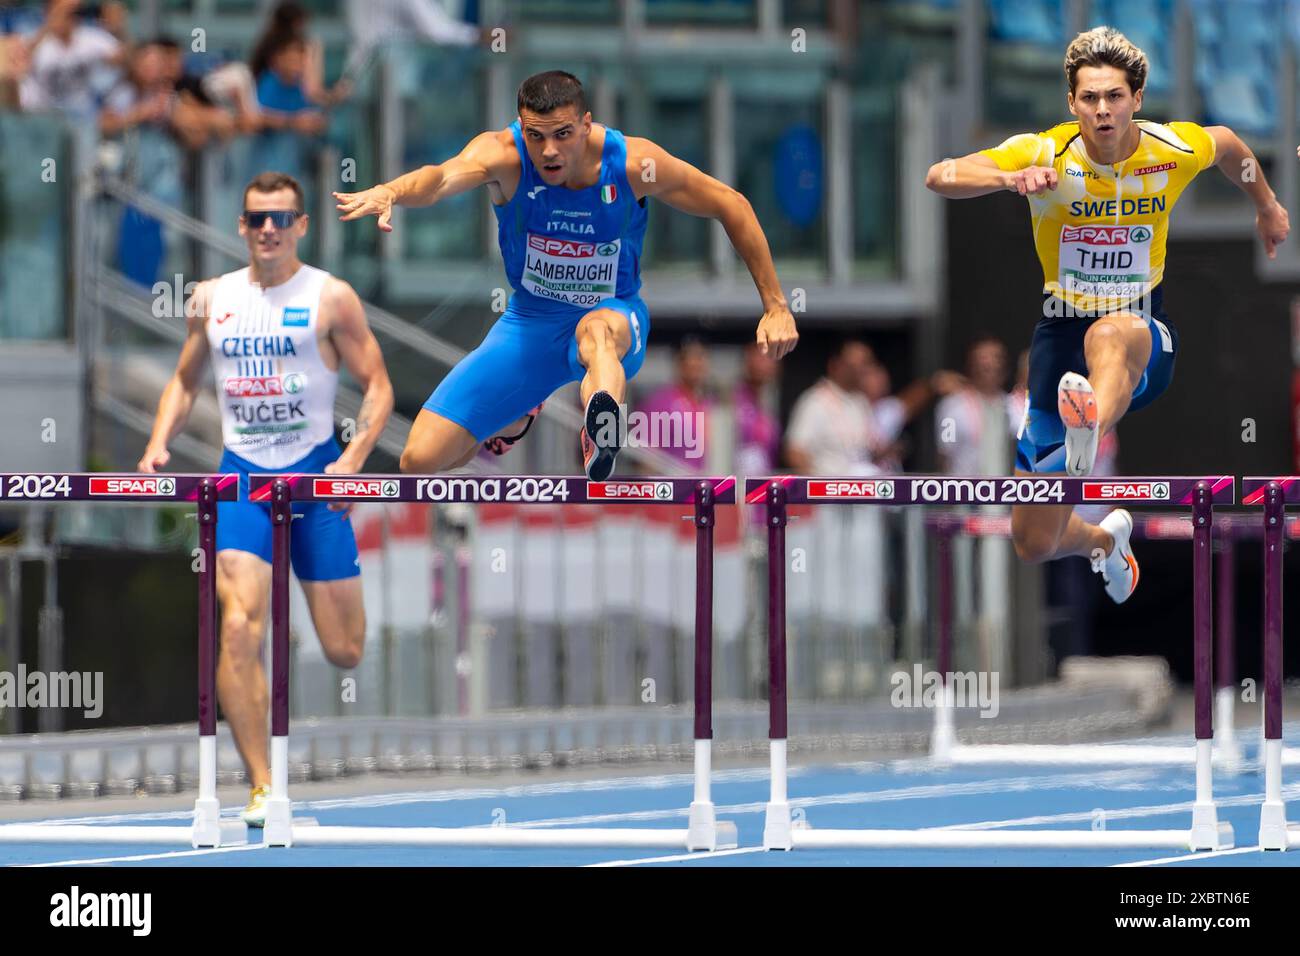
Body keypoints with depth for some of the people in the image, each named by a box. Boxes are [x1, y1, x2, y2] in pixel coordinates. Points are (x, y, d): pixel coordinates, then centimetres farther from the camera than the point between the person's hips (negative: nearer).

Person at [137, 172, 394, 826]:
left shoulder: (330, 298, -3)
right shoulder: (212, 300, 8)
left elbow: (378, 385, -3)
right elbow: (185, 381, 20)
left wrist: (354, 458, -18)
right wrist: (159, 443, 4)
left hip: (316, 475, -2)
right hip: (242, 475, 2)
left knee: (345, 651, 2)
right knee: (239, 628, -19)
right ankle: (261, 785, -15)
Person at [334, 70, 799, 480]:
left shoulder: (634, 164, -20)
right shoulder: (503, 155, -22)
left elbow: (731, 205, -5)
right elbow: (444, 177, -45)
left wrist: (776, 306, -3)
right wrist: (389, 192, -69)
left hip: (614, 316, -2)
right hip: (529, 324, 2)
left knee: (597, 330, -41)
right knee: (421, 460, -4)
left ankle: (602, 434, -74)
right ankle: (517, 417, 30)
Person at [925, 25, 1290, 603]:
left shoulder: (1177, 150, -6)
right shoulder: (1044, 154, -13)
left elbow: (1227, 144, 19)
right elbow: (939, 177, -25)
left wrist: (1266, 205, 33)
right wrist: (1011, 178, -43)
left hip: (1146, 342, -1)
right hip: (1062, 333, 1)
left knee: (1114, 334, -43)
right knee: (1034, 545, 5)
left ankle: (1087, 439, -72)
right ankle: (1106, 538, 42)